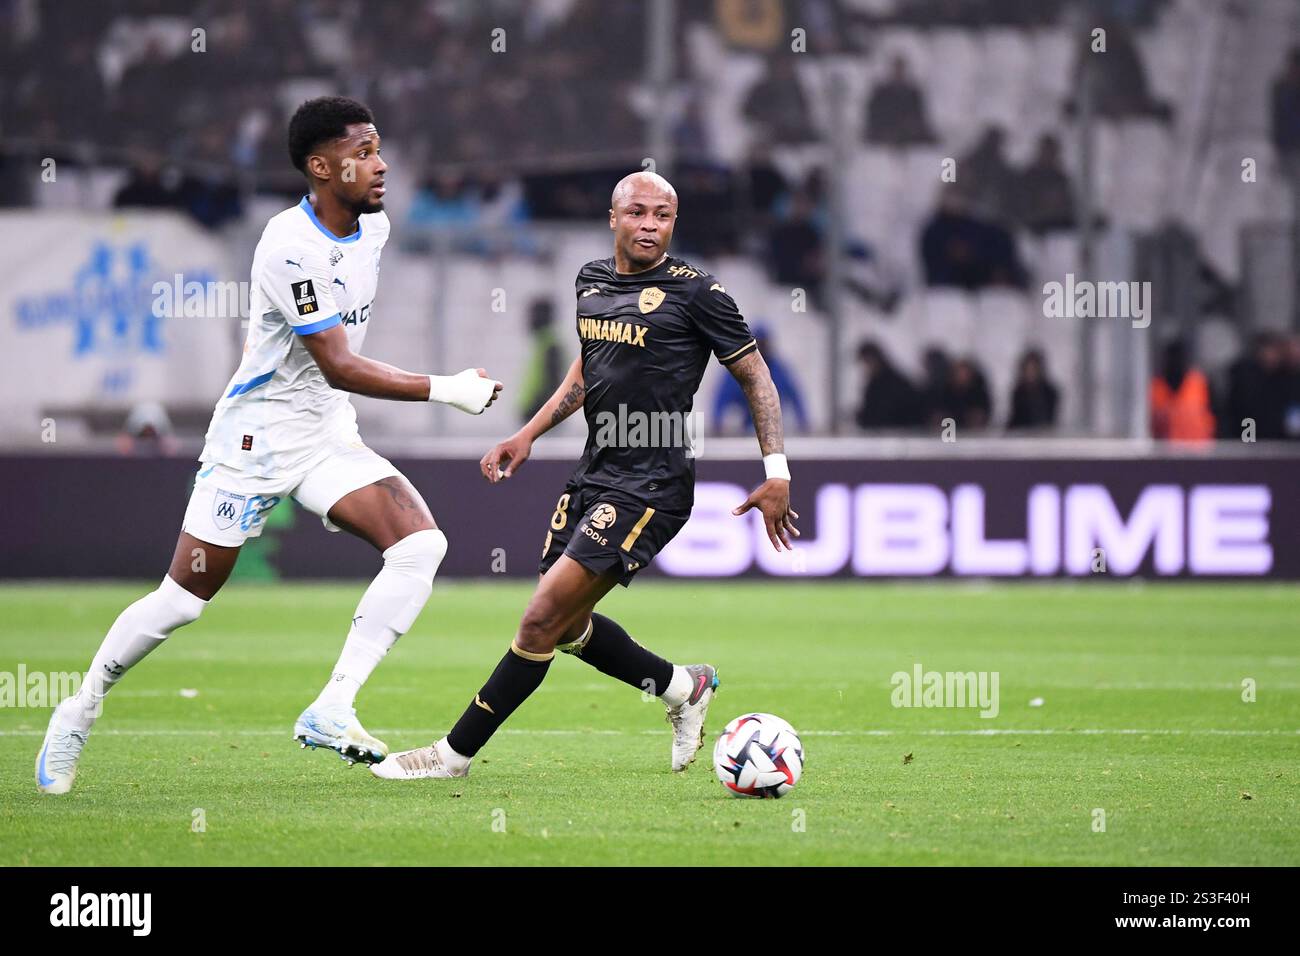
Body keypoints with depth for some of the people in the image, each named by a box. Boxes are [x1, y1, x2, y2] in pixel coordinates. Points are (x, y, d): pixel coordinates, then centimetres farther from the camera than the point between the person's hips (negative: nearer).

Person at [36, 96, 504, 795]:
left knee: (421, 544, -16)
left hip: (329, 437, 7)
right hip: (254, 441, -7)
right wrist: (443, 391, -26)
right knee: (183, 599, -1)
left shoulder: (371, 227, 2)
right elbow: (339, 367, -26)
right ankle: (82, 711, 21)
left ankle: (331, 712, -16)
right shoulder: (291, 246, -24)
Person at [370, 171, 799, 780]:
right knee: (565, 627, 14)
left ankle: (456, 752, -3)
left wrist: (776, 474, -9)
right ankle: (682, 688, 34)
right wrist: (527, 436, 18)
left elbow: (755, 375, -4)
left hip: (650, 488, -8)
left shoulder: (695, 291, -10)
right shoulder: (591, 280, 10)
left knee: (543, 618, -11)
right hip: (593, 476, 8)